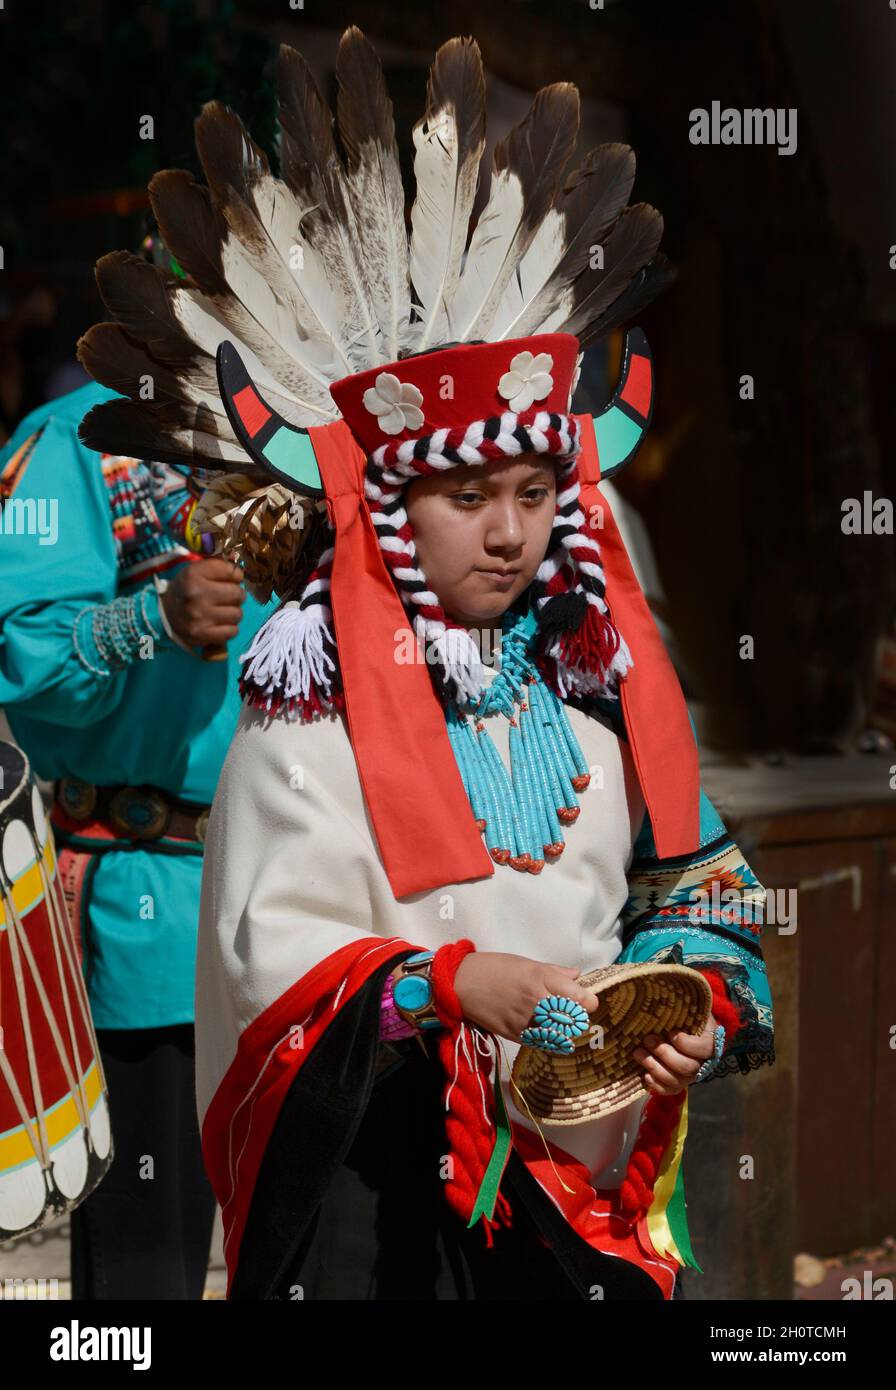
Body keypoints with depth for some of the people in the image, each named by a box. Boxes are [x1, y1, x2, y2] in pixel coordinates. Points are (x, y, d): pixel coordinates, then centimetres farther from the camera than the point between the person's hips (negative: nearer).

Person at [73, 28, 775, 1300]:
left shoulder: (598, 678, 5)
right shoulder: (315, 703, -9)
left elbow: (685, 876, 11)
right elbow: (270, 938, -13)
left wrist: (698, 1002, -7)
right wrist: (456, 983, -24)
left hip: (587, 1150, 4)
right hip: (383, 1170, -4)